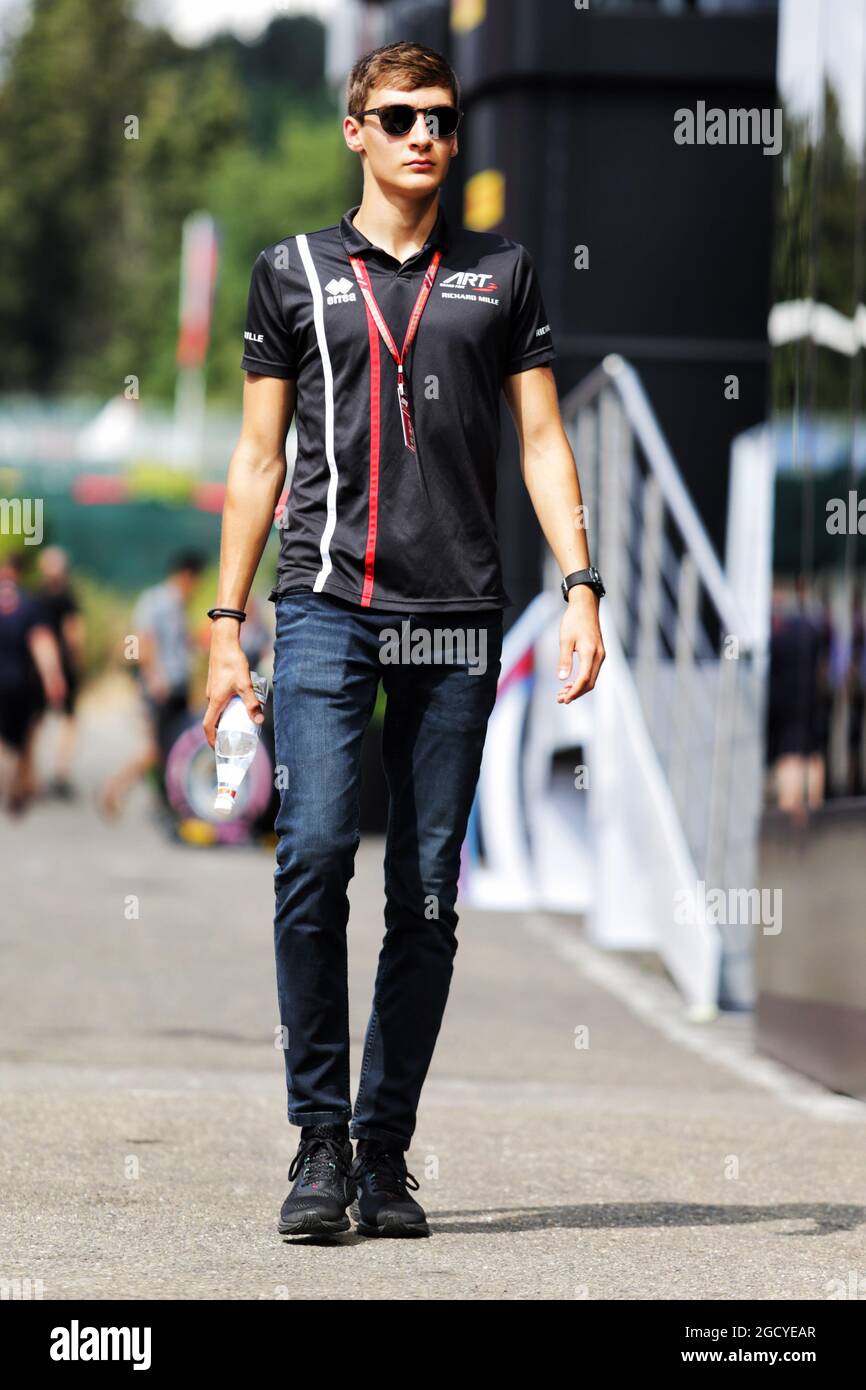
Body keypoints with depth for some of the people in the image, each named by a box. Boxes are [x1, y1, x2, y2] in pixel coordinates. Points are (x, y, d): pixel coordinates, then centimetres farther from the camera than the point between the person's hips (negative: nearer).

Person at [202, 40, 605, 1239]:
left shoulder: (502, 274, 14)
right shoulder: (295, 273, 12)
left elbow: (542, 439, 11)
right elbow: (259, 457, 13)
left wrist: (581, 586, -2)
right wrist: (227, 622, 7)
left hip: (457, 620, 1)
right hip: (327, 604, -1)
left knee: (427, 896, 1)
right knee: (314, 851, -17)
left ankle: (385, 1151, 8)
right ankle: (320, 1138, -8)